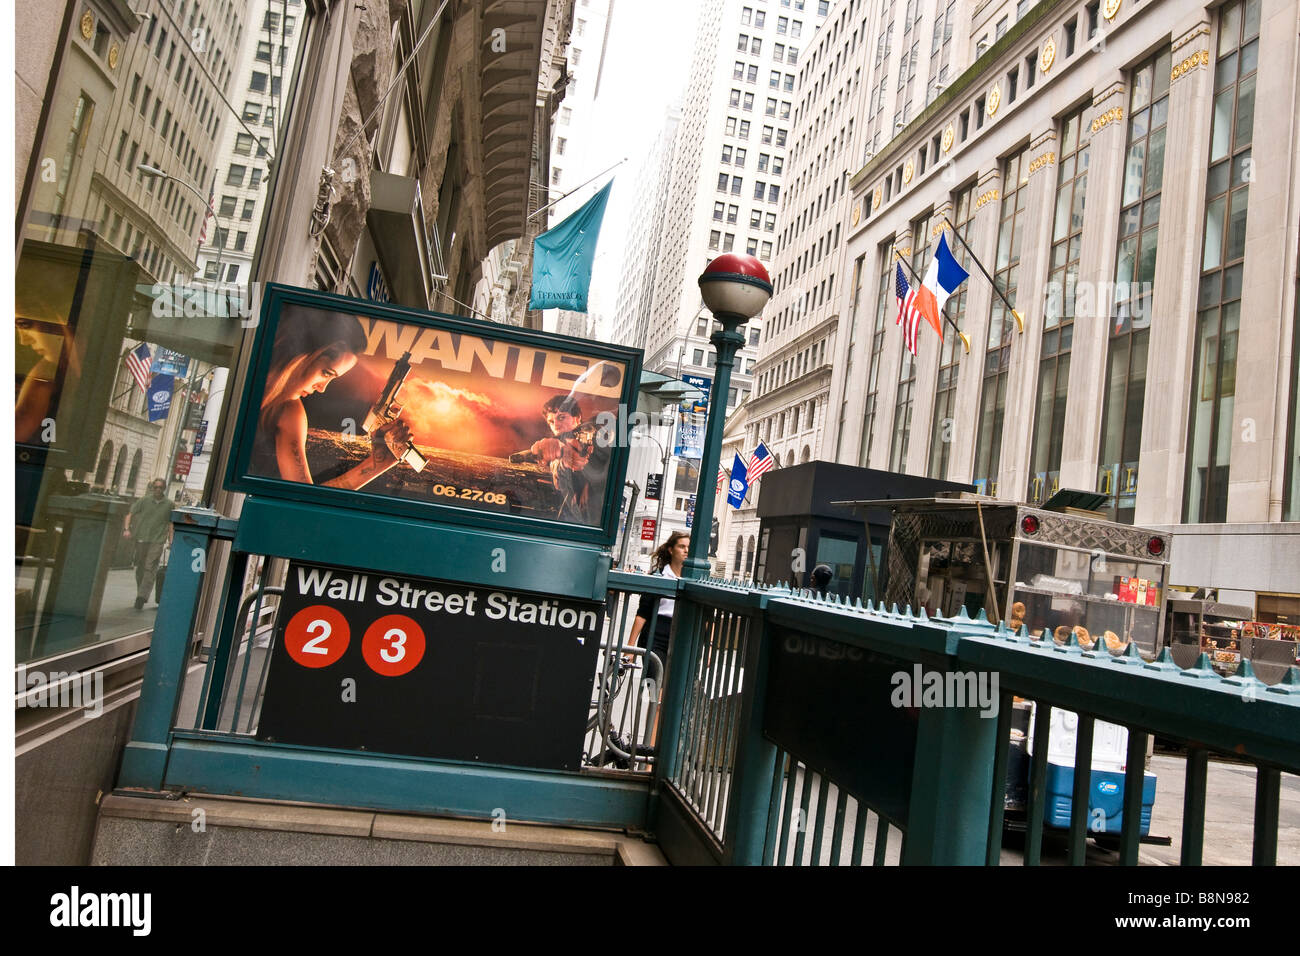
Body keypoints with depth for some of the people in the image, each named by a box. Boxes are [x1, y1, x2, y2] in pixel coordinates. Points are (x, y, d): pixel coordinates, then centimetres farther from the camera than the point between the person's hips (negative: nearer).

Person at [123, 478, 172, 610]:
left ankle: (142, 595, -16)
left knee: (150, 568, -12)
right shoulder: (144, 500, 5)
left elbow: (170, 523, 11)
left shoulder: (168, 505, 6)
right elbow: (130, 514, 6)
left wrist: (170, 541, 6)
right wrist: (126, 529, -9)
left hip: (157, 541, -2)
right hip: (141, 538, 2)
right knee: (140, 568, 10)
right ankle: (140, 594, 22)